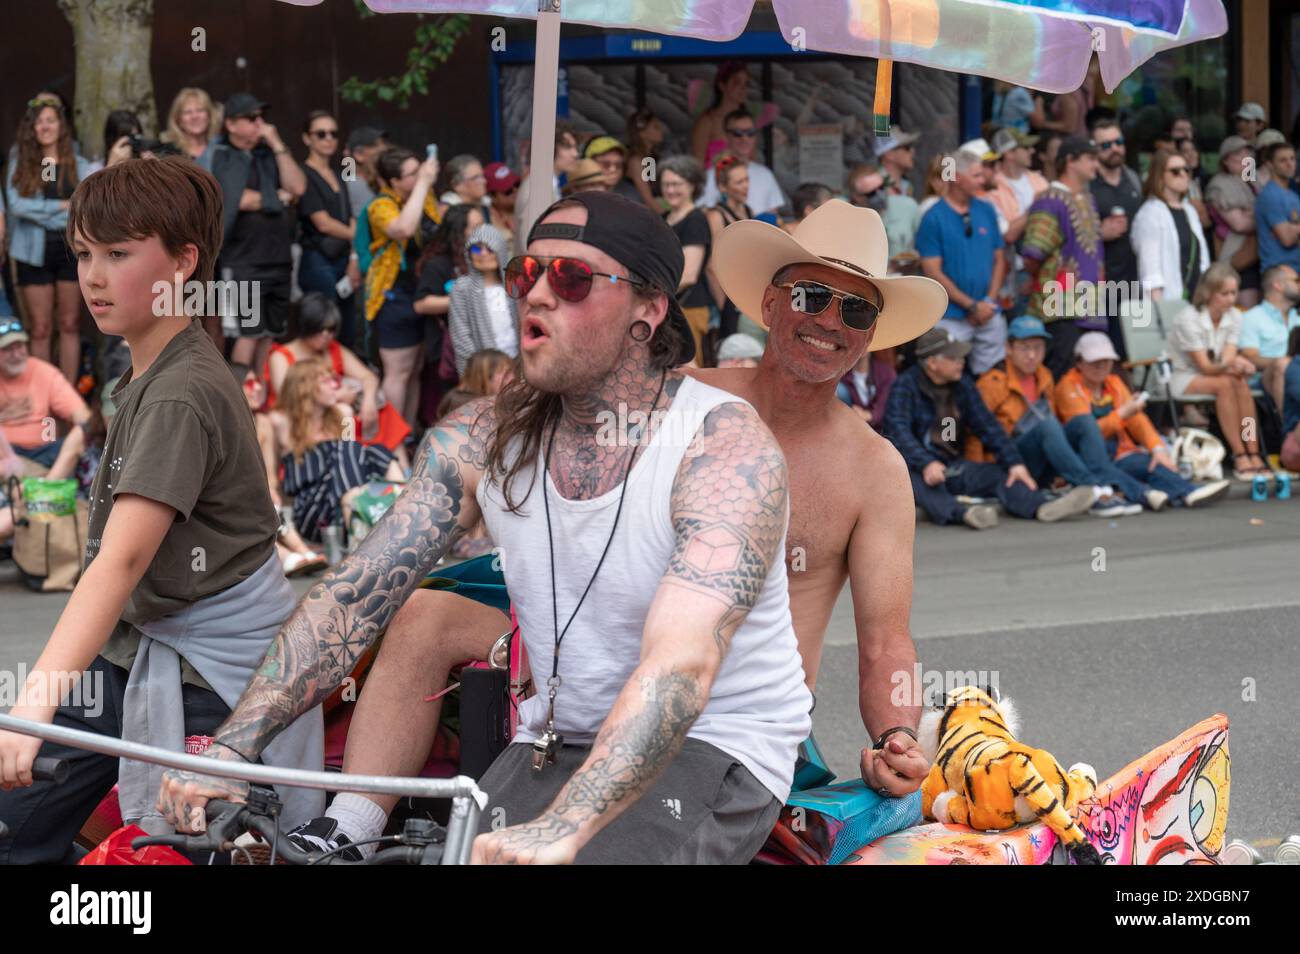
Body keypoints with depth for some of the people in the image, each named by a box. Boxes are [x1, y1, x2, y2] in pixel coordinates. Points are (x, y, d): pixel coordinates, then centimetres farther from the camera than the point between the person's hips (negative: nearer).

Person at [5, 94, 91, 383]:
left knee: (69, 325, 6)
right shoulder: (20, 164, 2)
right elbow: (16, 204, -11)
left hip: (71, 251, 1)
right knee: (41, 330, 2)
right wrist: (64, 206, -11)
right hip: (34, 252, -1)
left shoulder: (77, 165, 5)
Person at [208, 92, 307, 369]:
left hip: (279, 259, 5)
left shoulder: (269, 153, 11)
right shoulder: (221, 157, -5)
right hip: (243, 261, -5)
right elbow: (240, 200, -15)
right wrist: (280, 197, -1)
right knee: (250, 333, -8)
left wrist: (278, 146, -5)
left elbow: (298, 188, 1)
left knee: (270, 334, 9)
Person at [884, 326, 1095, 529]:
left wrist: (1014, 462, -9)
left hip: (952, 467, 6)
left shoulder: (963, 385, 11)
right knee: (918, 482, -39)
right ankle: (962, 513, -66)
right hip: (916, 468, -6)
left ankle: (1042, 507, -43)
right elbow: (898, 432, -21)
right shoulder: (905, 386, -8)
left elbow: (987, 426, 6)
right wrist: (927, 464, -38)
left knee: (1001, 474, -16)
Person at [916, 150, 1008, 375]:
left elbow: (999, 259, 13)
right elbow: (933, 272, -9)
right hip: (952, 320, -5)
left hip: (989, 315, 5)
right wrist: (972, 306, -11)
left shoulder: (987, 211, 10)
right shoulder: (934, 218, -6)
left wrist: (989, 302, -1)